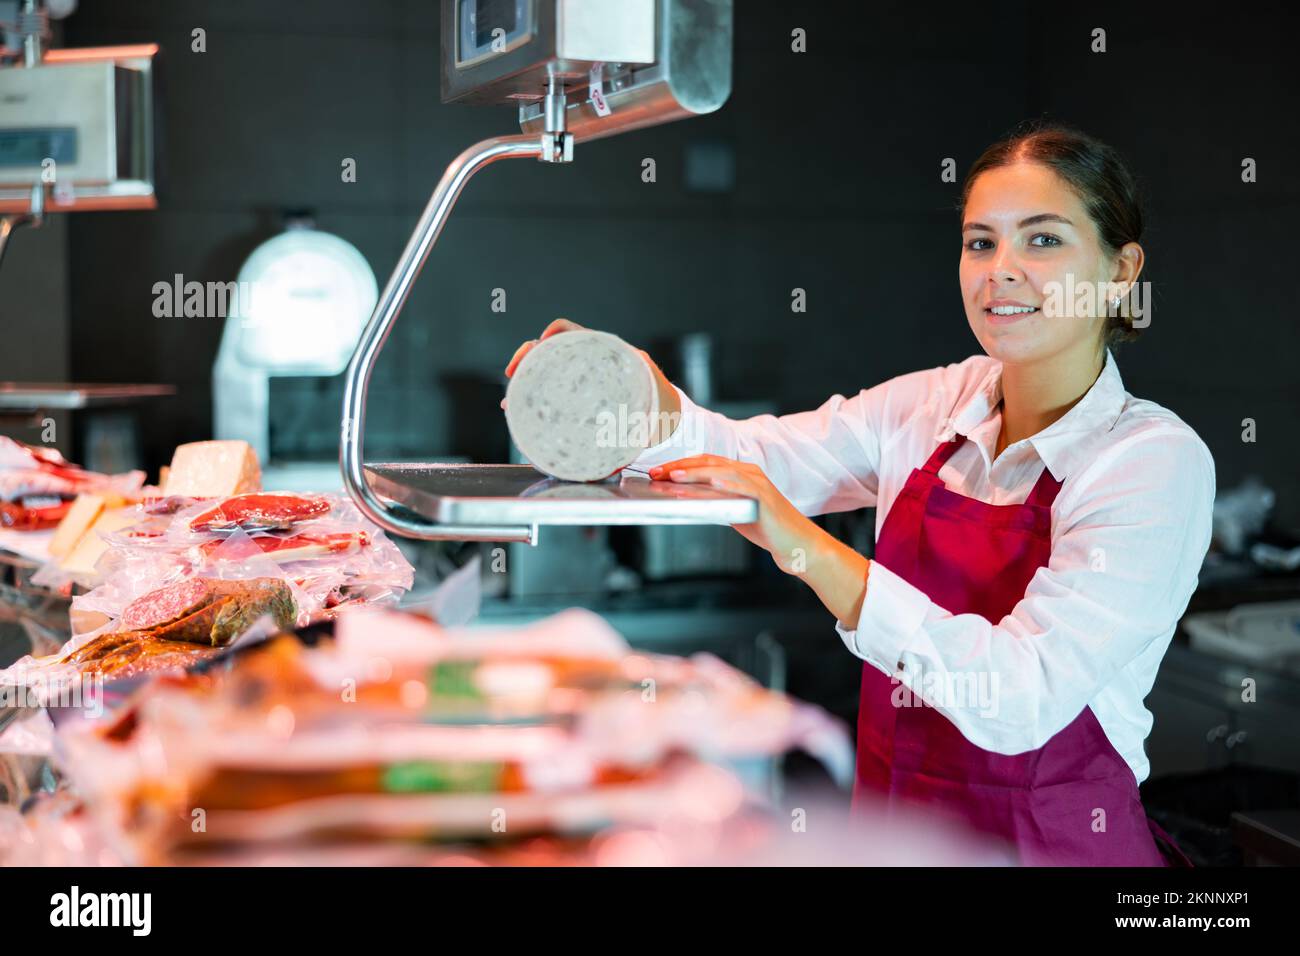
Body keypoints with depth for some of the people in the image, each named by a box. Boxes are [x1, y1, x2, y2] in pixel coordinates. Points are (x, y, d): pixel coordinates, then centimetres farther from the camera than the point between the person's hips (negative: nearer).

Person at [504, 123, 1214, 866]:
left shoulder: (1156, 458, -14)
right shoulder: (932, 406, 3)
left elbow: (1020, 699, -25)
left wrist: (802, 546, -30)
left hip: (1053, 845, -4)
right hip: (894, 830, 4)